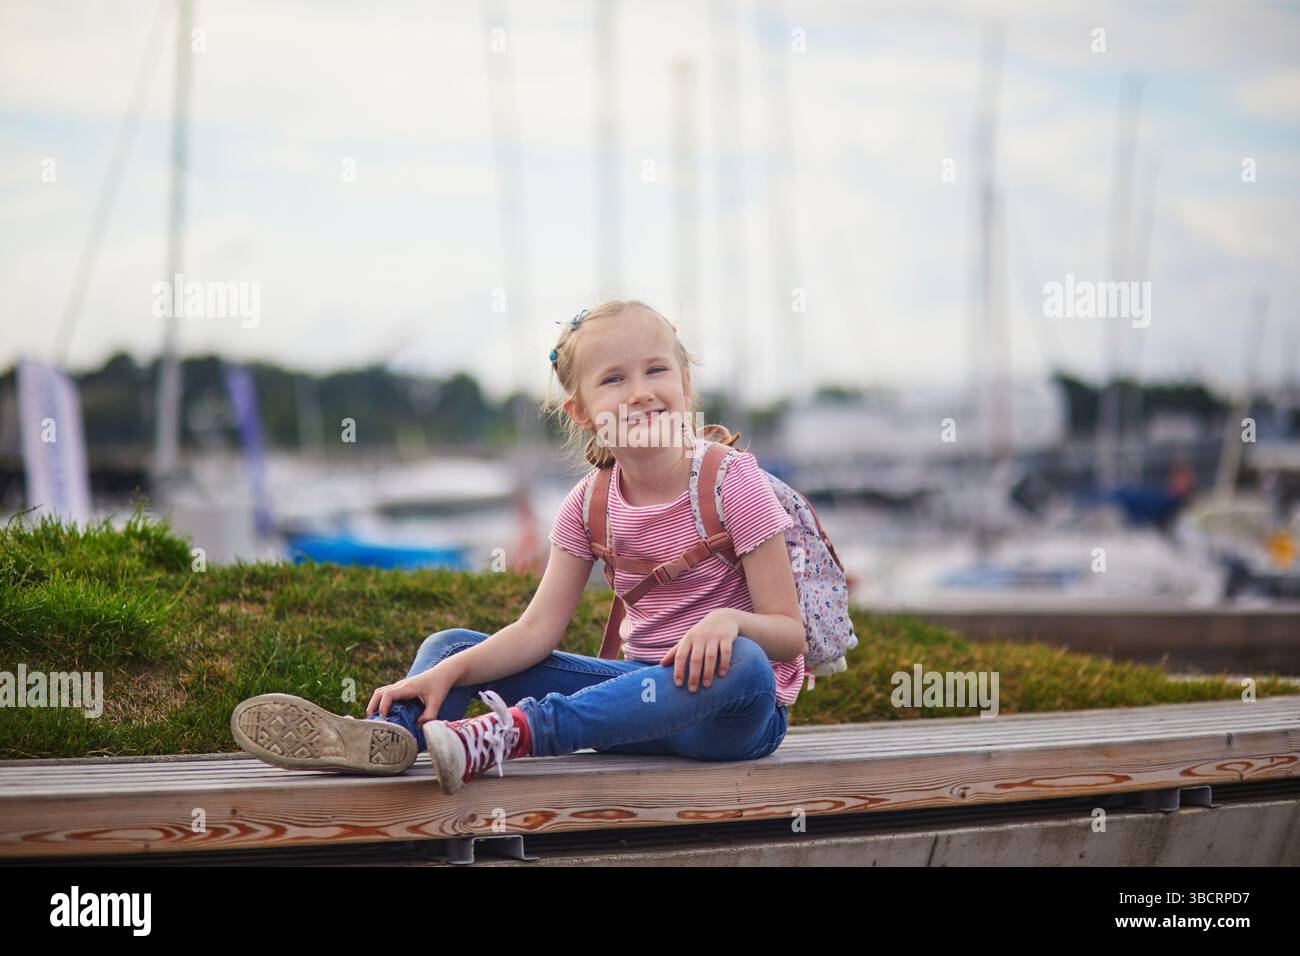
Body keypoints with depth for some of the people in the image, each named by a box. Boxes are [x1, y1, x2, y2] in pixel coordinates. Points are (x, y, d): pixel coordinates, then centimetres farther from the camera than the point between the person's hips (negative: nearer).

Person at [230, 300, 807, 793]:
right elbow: (538, 630, -3)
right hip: (645, 683, 5)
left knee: (741, 663, -42)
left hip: (737, 718, -5)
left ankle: (516, 731, -50)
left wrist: (729, 619, -36)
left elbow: (790, 633, -13)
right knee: (451, 646, -2)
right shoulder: (590, 504, 3)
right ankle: (388, 734, -39)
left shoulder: (733, 483, -12)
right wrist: (448, 672, -21)